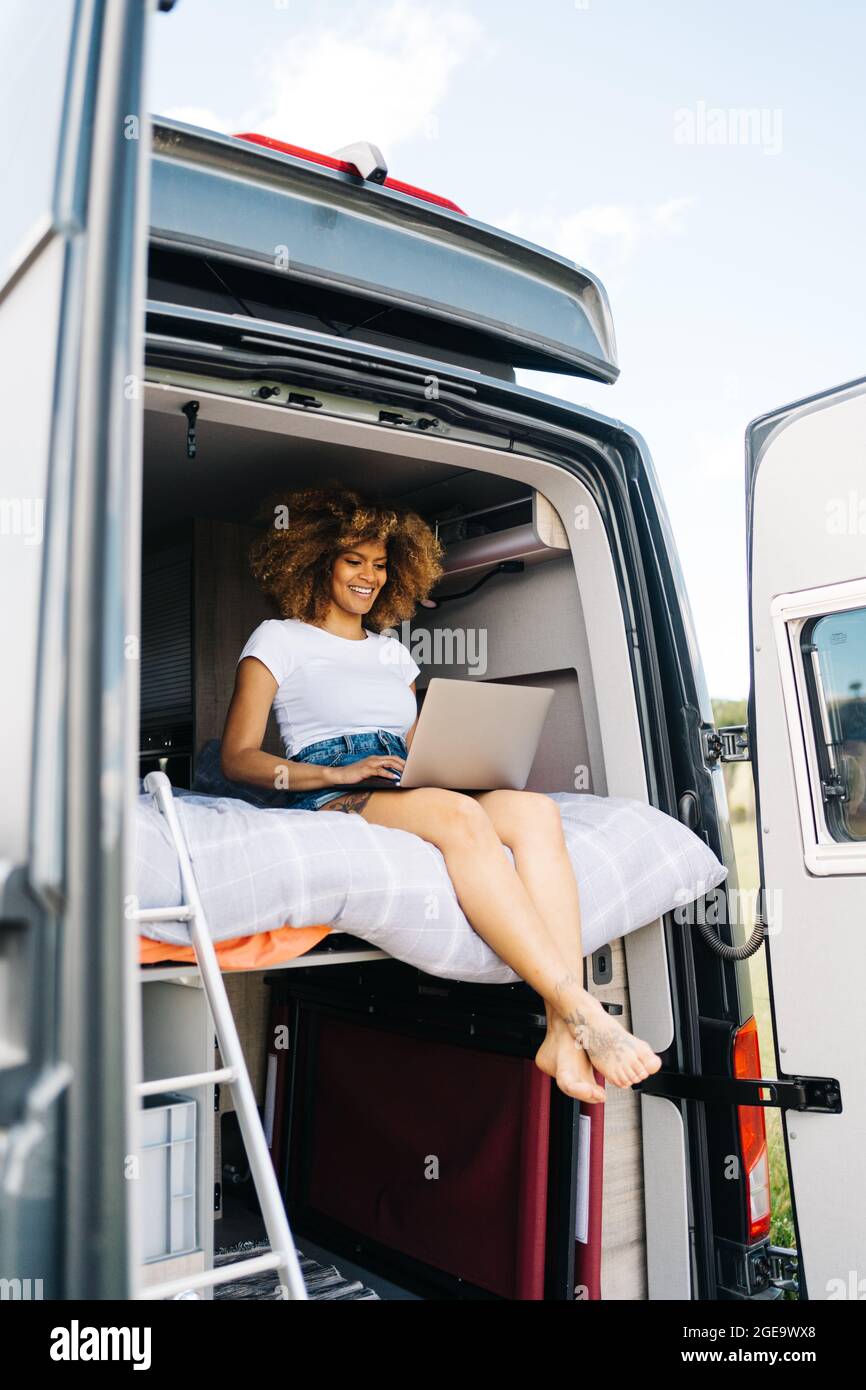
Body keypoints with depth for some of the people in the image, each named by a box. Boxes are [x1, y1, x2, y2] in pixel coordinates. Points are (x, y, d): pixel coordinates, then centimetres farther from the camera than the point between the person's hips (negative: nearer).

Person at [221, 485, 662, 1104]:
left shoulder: (395, 652, 30)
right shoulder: (278, 639, 14)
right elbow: (238, 757, 3)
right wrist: (338, 774, -12)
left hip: (405, 795, 5)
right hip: (331, 800, -5)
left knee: (535, 807, -28)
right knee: (458, 815, -38)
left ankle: (564, 1036, -42)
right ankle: (582, 1012, -44)